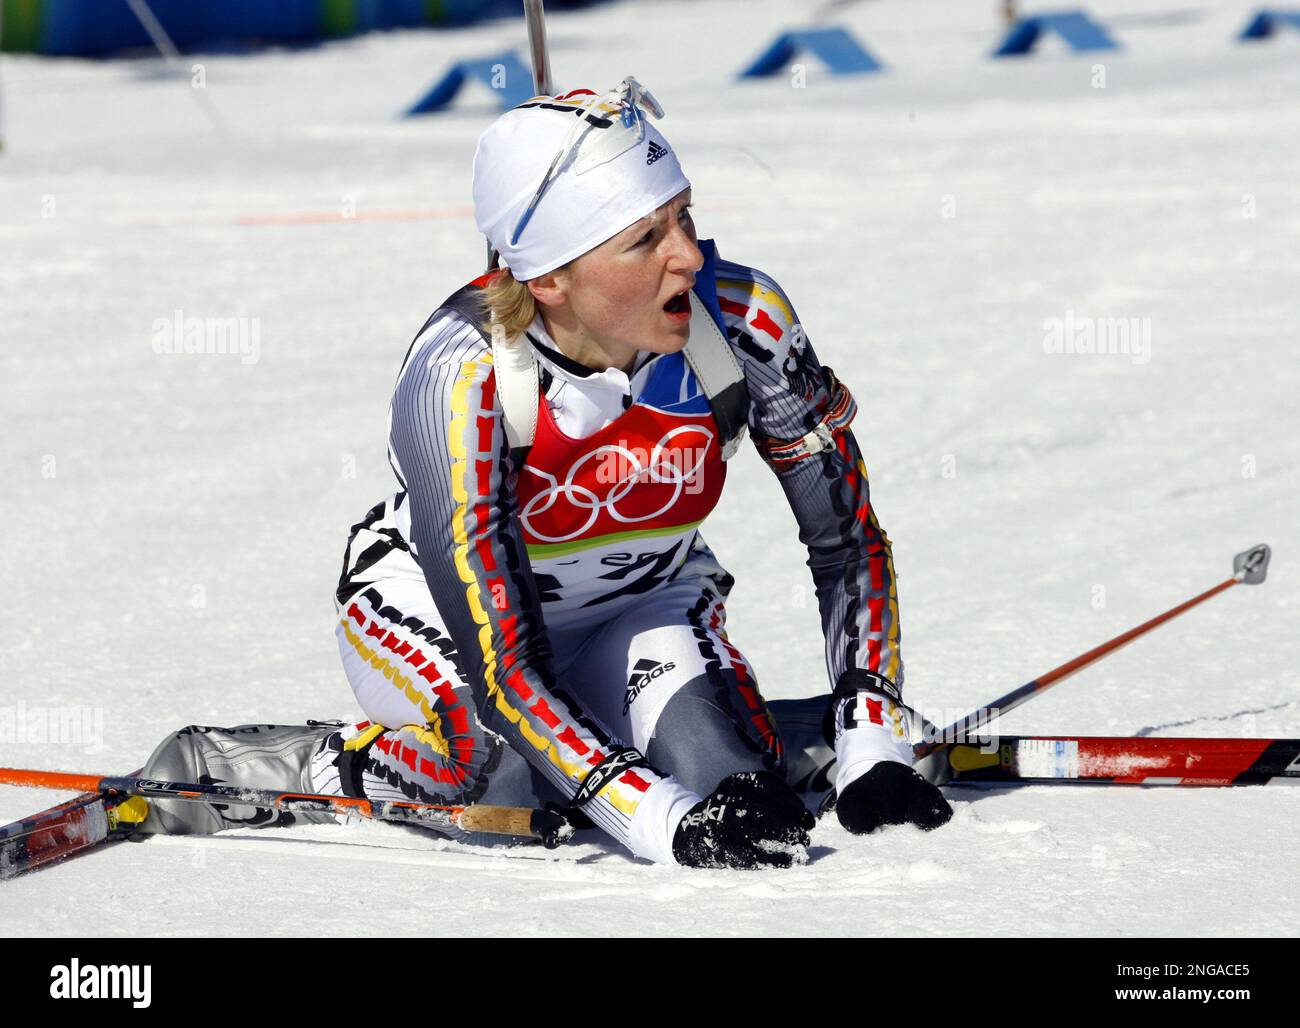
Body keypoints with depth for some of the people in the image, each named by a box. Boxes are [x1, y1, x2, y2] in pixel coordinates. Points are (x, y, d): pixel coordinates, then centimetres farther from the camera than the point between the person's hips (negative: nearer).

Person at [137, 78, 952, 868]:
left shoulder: (740, 317, -26)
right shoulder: (459, 378, -34)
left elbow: (849, 538, -13)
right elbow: (500, 666, -36)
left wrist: (870, 753, -23)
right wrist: (666, 823, -45)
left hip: (645, 608, 3)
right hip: (438, 606, -3)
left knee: (727, 771, -26)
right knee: (530, 768, -34)